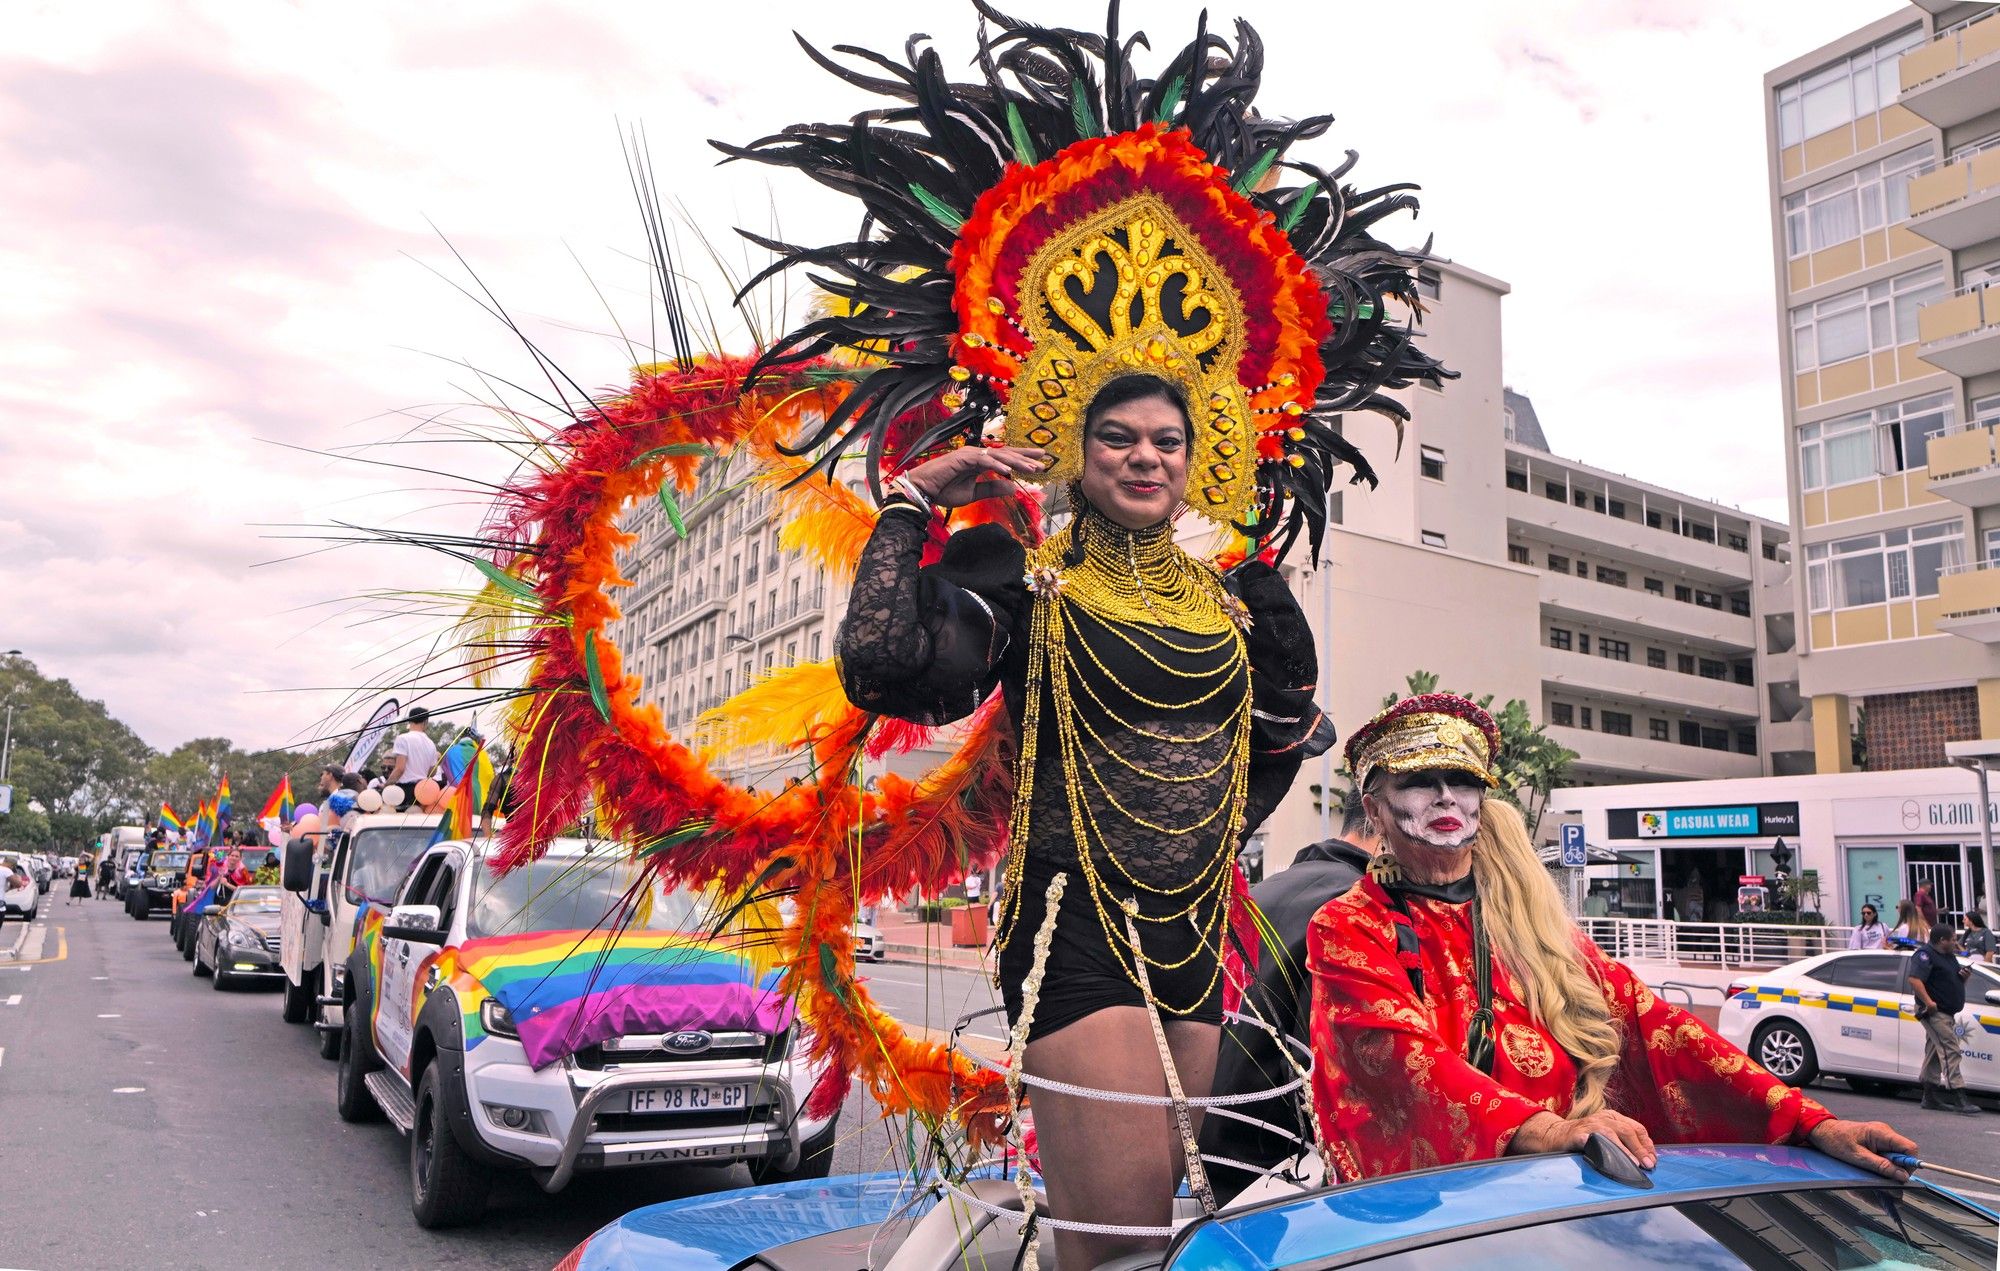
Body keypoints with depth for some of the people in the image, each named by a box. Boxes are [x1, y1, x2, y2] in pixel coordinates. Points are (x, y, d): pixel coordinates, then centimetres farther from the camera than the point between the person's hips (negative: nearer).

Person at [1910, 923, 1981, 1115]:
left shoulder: (1949, 956, 18)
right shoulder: (1925, 955, -13)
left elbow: (1954, 981, 27)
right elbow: (1914, 979, -25)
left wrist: (1965, 976, 6)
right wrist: (1928, 1002, -29)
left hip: (1947, 1013, 10)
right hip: (1934, 1013, -10)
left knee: (1935, 1052, 13)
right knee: (1950, 1051, -14)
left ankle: (1930, 1097, 19)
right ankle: (1959, 1099, -17)